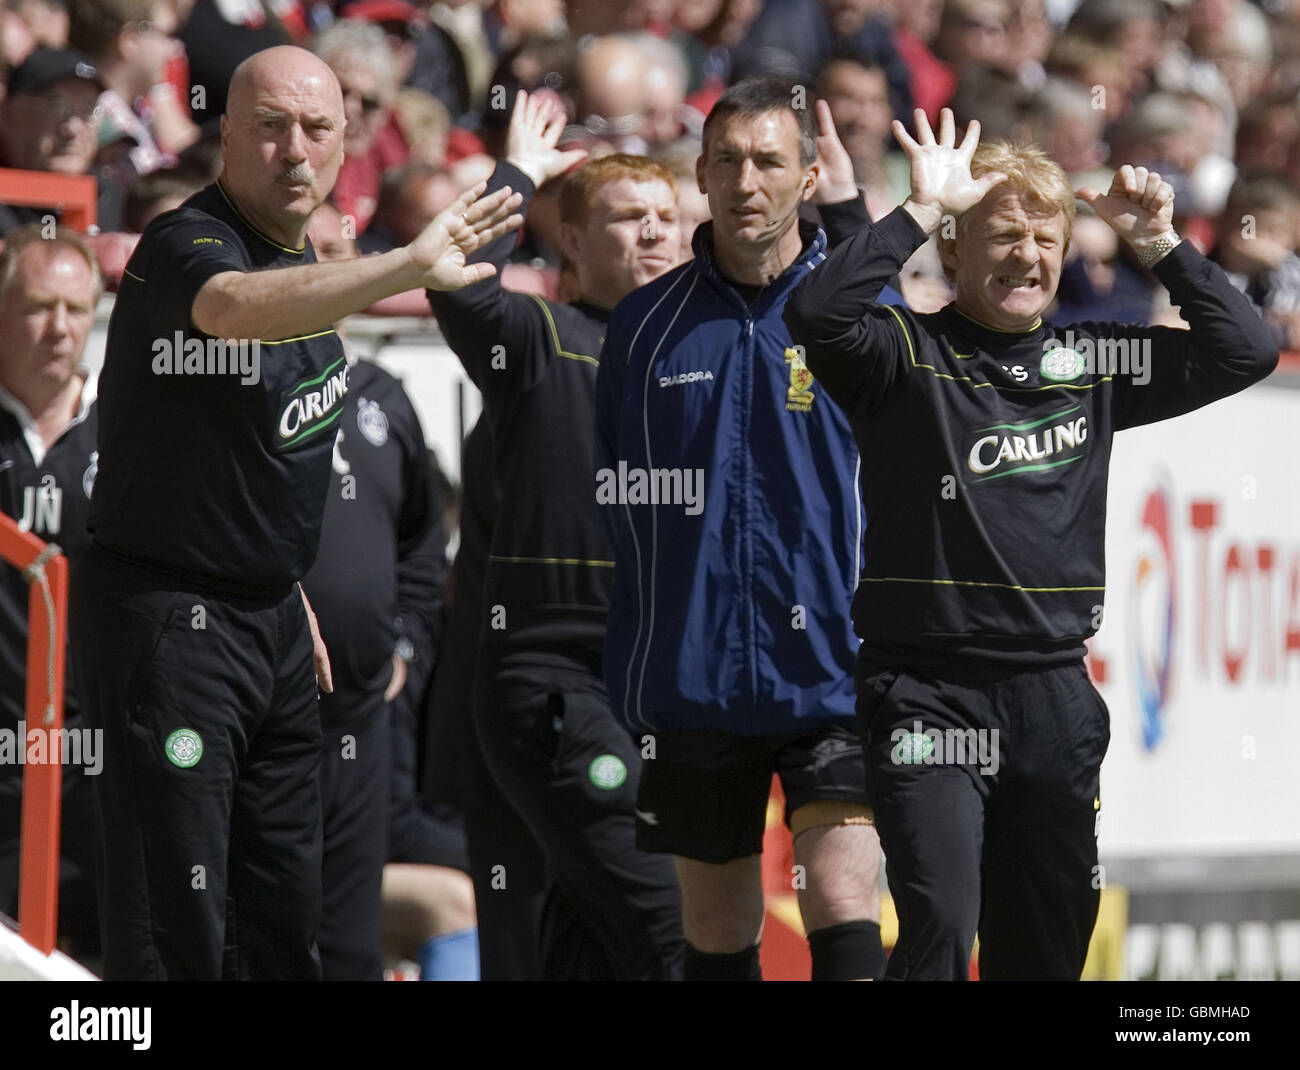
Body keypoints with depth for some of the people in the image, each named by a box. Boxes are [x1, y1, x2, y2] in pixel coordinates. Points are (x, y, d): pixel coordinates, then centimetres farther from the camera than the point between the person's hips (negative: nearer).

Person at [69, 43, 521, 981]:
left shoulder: (306, 263, 13)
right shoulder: (187, 244, -16)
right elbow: (234, 307, -42)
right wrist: (411, 268, -53)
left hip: (269, 614, 9)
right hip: (167, 614, -9)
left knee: (282, 928, 11)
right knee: (175, 935, -10)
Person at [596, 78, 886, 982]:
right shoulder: (646, 323, 6)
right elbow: (607, 498, 11)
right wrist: (618, 692, 9)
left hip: (833, 677, -2)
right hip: (691, 682, 2)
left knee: (842, 900, -14)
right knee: (718, 925, 7)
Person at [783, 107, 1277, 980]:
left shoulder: (1090, 363, 12)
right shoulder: (910, 357, -2)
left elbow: (1246, 351, 11)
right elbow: (818, 313, -22)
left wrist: (1159, 245, 1)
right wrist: (923, 210, -19)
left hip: (1056, 694, 5)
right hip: (927, 693, -5)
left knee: (1049, 943, 10)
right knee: (939, 928, -18)